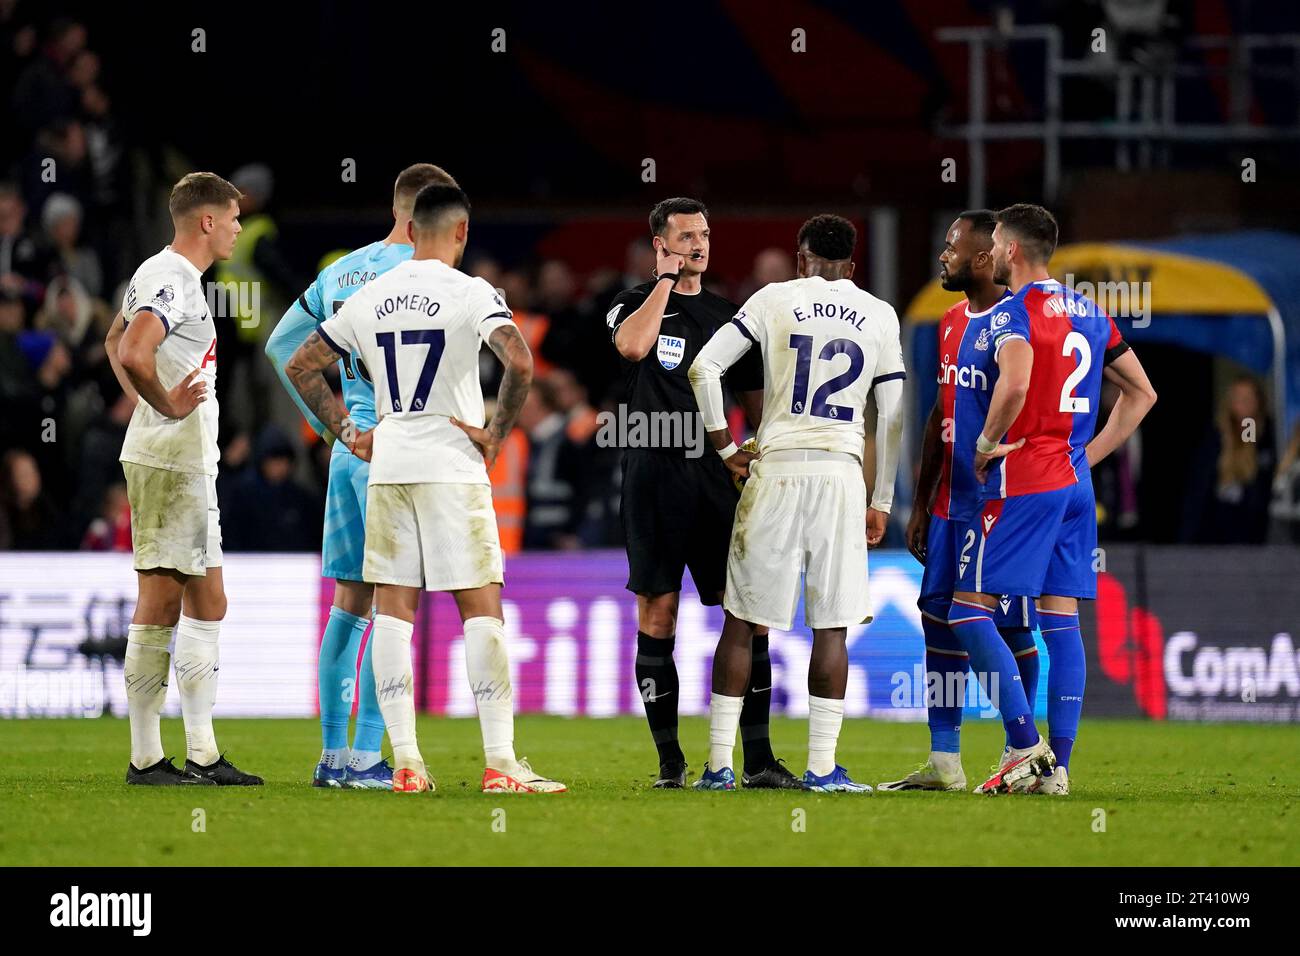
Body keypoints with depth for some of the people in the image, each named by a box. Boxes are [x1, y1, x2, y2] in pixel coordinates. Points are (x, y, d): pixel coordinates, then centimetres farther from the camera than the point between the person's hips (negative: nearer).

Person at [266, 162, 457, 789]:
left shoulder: (340, 272, 14)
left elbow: (281, 344, 22)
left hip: (347, 449, 8)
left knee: (350, 604, 11)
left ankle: (332, 755, 12)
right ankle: (365, 758, -9)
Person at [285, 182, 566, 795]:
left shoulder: (369, 299, 8)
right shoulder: (470, 294, -7)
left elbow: (301, 367, 15)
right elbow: (520, 362, -22)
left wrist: (347, 433, 15)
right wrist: (497, 433, -9)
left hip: (387, 469, 4)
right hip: (453, 468, -4)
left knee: (393, 610, 6)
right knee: (482, 609, -1)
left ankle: (405, 762, 2)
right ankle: (500, 763, -6)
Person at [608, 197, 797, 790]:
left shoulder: (727, 314, 16)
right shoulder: (635, 303, 4)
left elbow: (755, 400, 18)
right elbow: (633, 345, -20)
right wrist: (666, 280, -9)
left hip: (717, 474, 3)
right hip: (655, 474, -3)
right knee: (657, 616, -2)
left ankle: (758, 760, -2)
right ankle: (670, 762, 5)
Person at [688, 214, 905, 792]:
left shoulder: (775, 300, 5)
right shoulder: (880, 316, 9)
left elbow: (705, 368, -1)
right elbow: (892, 419, 8)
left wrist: (726, 448, 7)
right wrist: (882, 502, 13)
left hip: (777, 468, 0)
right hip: (842, 472, 0)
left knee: (744, 620, 5)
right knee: (831, 625, 3)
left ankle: (719, 764, 4)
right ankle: (822, 767, -1)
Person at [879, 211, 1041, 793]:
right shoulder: (952, 322, 14)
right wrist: (921, 503, 19)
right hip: (951, 502, 8)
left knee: (1010, 627, -2)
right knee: (940, 619, 6)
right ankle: (944, 763, 10)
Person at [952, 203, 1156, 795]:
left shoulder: (1013, 313, -10)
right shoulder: (1089, 313, 15)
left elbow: (1015, 383, -30)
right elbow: (1141, 394, 20)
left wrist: (987, 442, -14)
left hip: (1022, 481, -8)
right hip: (1075, 484, 8)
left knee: (970, 607, -2)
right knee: (1061, 619, 6)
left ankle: (1024, 741, -11)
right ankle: (1058, 764, 3)